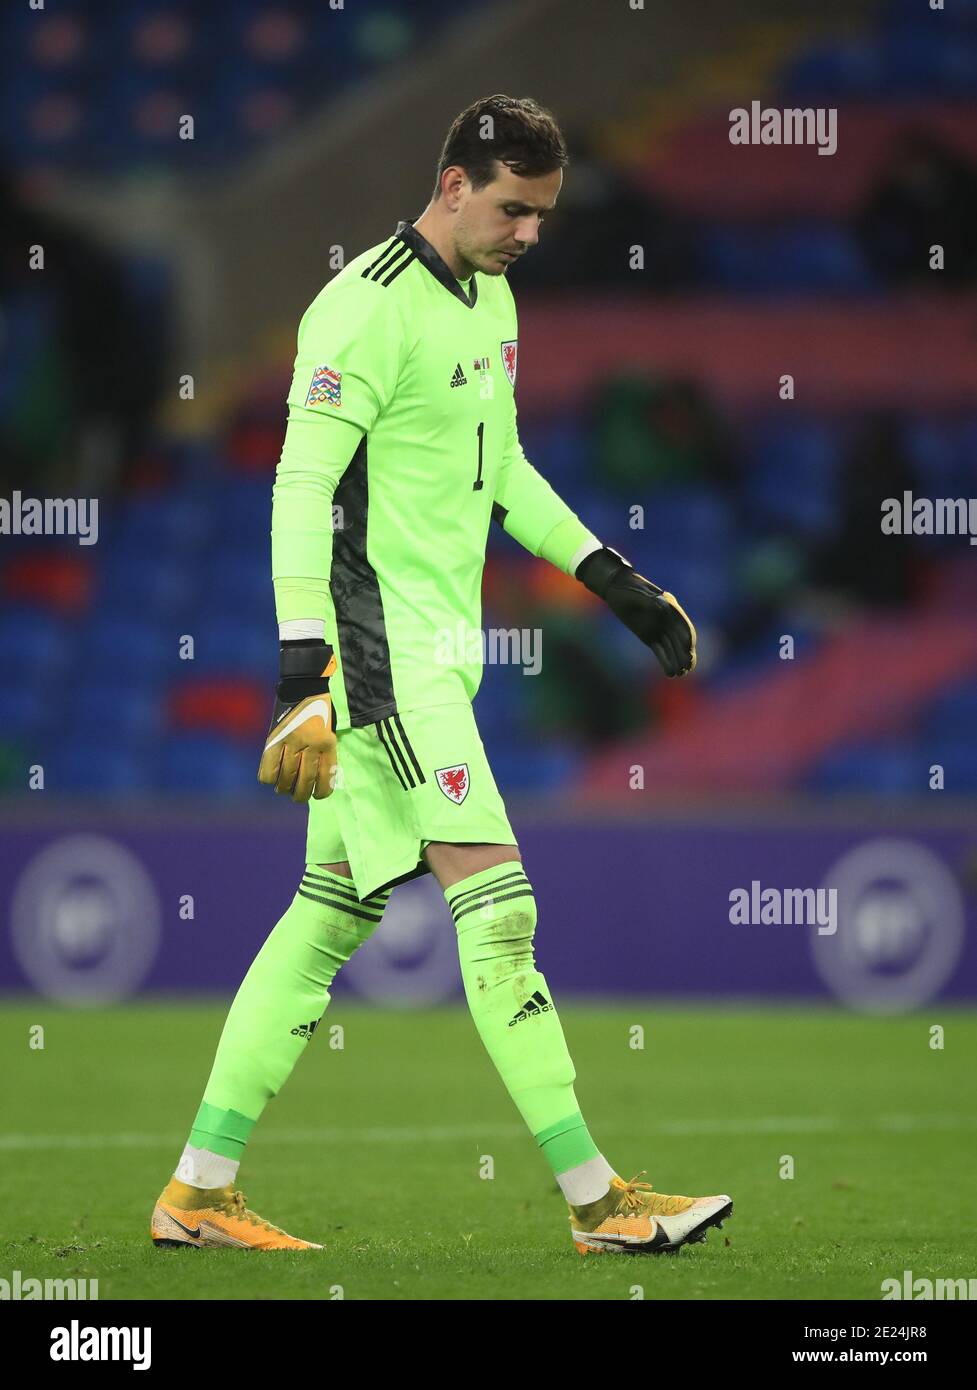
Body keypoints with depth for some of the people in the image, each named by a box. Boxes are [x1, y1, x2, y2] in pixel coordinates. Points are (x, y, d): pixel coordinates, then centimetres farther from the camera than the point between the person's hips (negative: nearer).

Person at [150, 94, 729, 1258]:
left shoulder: (490, 301, 15)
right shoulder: (368, 308, -15)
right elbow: (302, 487, -19)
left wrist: (614, 581, 23)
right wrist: (302, 672, -25)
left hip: (435, 655, 10)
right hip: (379, 650, -10)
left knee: (332, 916, 9)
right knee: (496, 906, -11)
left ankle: (198, 1192, 12)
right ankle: (596, 1200, -9)